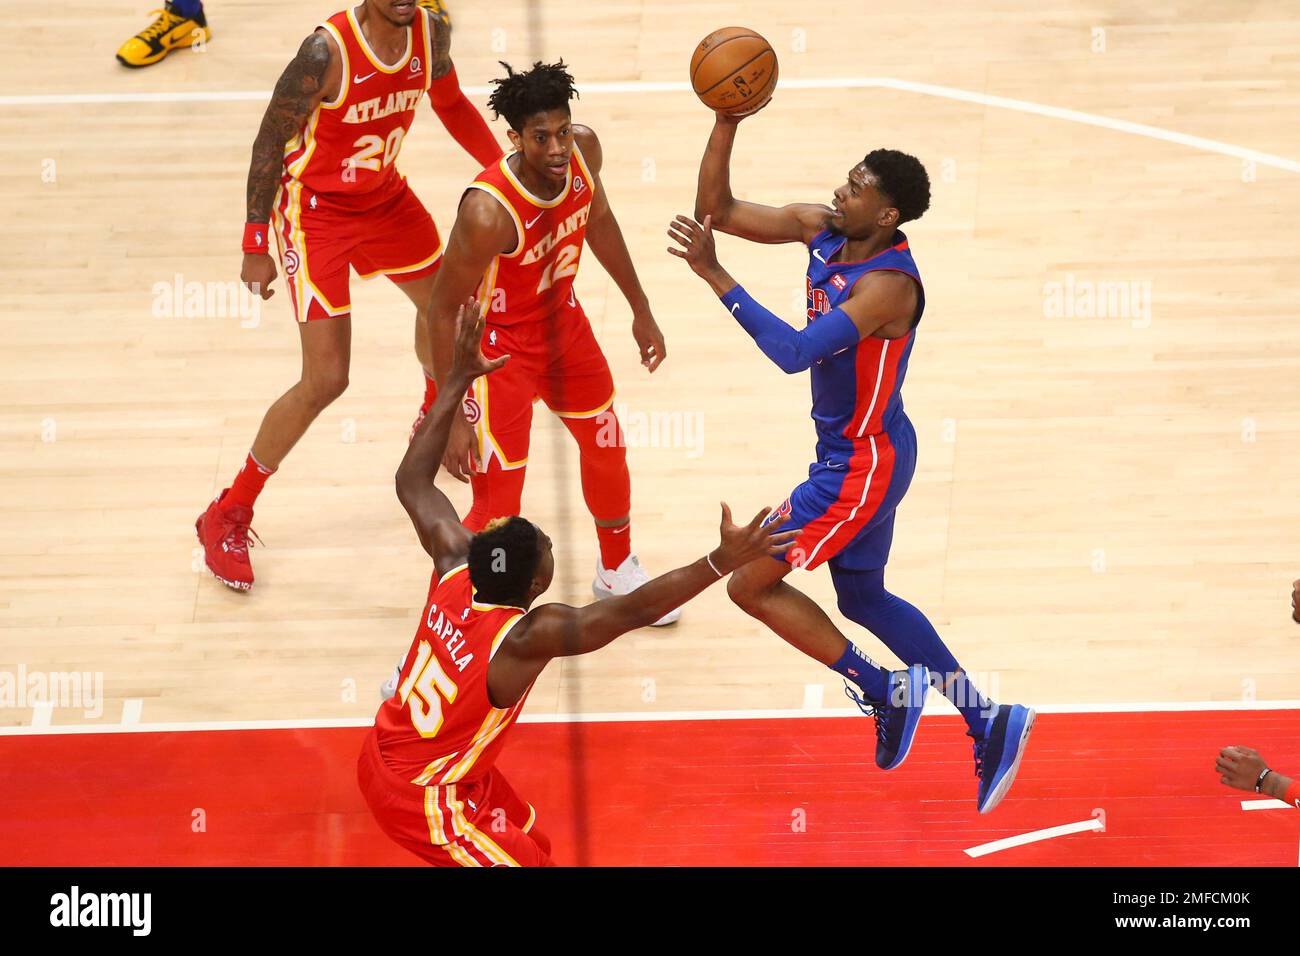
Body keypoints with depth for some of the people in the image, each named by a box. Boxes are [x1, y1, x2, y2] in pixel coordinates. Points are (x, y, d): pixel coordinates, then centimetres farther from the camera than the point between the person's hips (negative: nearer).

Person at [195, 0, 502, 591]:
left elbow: (450, 104, 11)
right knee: (325, 381, -11)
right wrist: (257, 246, -18)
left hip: (386, 197, 7)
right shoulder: (328, 53, -30)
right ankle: (227, 517, 3)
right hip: (316, 209, -7)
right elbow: (271, 139, -21)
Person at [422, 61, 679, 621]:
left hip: (562, 319, 7)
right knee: (497, 511, -8)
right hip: (498, 344, -7)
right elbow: (442, 310, -26)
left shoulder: (584, 150, -18)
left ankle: (617, 572, 51)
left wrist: (640, 310, 14)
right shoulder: (489, 211, -37)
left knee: (606, 445, 24)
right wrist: (452, 415, -24)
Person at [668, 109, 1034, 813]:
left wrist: (714, 275, -38)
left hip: (862, 466, -9)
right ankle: (988, 725, 28)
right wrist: (726, 121, -15)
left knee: (749, 585, -2)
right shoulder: (822, 230, -4)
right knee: (863, 599, 21)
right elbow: (716, 209, -1)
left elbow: (794, 353, -38)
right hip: (856, 455, 9)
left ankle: (882, 694, 8)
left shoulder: (889, 283, -29)